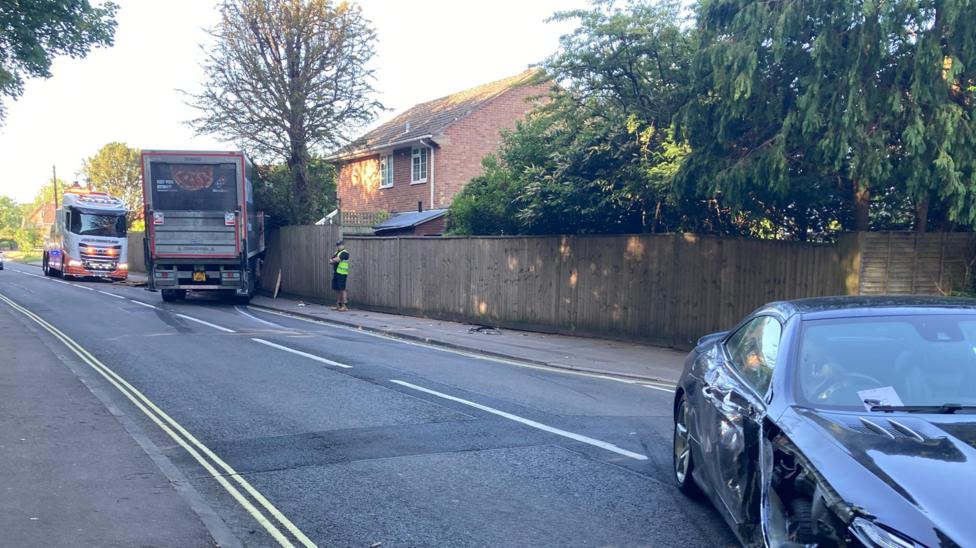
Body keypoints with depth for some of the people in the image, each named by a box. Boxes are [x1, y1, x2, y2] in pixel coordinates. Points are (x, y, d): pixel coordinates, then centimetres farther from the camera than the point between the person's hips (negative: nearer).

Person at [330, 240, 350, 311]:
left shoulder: (344, 253, -9)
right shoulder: (336, 252, 20)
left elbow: (337, 259, -18)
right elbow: (331, 260, 15)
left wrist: (332, 260, 2)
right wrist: (333, 261, -8)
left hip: (341, 273, -9)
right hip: (336, 273, 9)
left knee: (342, 289, -9)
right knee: (337, 290, 10)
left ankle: (345, 306, -8)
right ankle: (339, 305, 17)